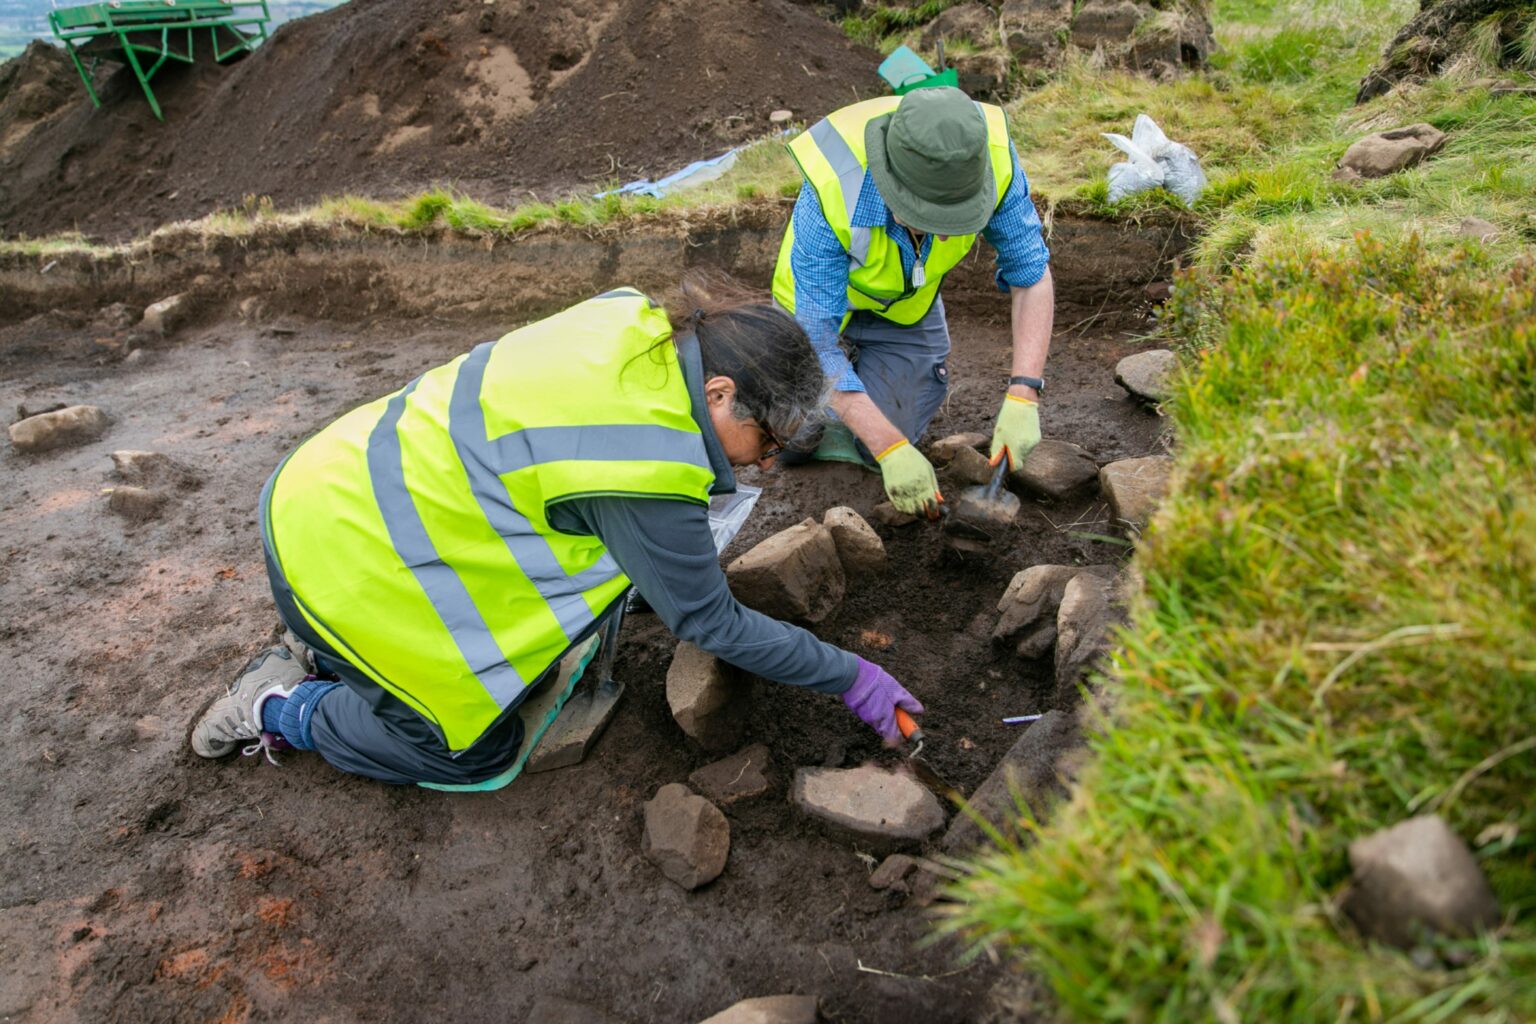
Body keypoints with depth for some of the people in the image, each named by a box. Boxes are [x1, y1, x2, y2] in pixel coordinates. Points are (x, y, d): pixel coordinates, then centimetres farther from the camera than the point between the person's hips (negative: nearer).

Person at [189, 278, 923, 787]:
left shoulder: (635, 323, -7)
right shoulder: (643, 477, -30)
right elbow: (710, 623, -16)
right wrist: (850, 679, -7)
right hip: (340, 557, -8)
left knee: (526, 670, 17)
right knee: (474, 751, 5)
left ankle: (323, 652, 25)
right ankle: (283, 707, 16)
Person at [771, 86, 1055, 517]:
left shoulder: (992, 159, -34)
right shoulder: (829, 195, -43)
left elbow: (1031, 275, -22)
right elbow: (817, 344, -37)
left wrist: (1022, 397, -34)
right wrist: (891, 448, -43)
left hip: (908, 306, 2)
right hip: (821, 297, -2)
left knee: (872, 449, 2)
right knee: (794, 441, 1)